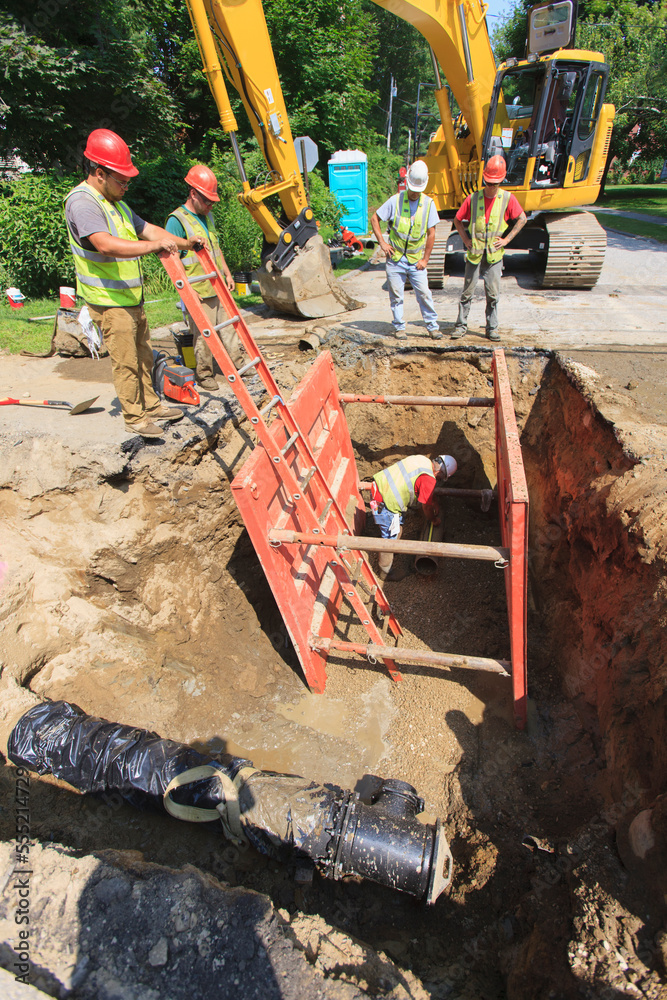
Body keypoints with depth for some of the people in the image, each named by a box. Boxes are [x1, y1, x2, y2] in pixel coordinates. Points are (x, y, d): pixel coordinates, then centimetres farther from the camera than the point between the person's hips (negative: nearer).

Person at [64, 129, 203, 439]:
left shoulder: (116, 204, 17)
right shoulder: (82, 202, -17)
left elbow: (147, 228, 19)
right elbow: (106, 245, -32)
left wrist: (184, 243, 6)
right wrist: (153, 245, -38)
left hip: (131, 298, 10)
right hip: (109, 301, -10)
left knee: (143, 356, 16)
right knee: (125, 362, -4)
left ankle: (151, 405, 28)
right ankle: (133, 417, 7)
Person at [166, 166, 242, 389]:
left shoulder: (207, 216, 15)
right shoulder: (177, 220, -11)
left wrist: (227, 274, 22)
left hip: (218, 287, 8)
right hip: (198, 291, -8)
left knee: (229, 326, 12)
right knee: (203, 334, -2)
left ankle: (238, 363, 23)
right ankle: (204, 374, 11)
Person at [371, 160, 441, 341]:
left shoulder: (428, 203, 0)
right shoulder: (395, 200, -2)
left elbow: (431, 233, 2)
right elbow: (374, 219, 5)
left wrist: (425, 259, -2)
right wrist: (382, 242, -2)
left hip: (416, 259, 0)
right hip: (395, 258, 0)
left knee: (424, 293, -4)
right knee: (396, 294, 3)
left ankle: (433, 326, 7)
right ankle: (399, 327, 16)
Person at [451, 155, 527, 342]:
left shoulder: (508, 198, 0)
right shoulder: (473, 198, 0)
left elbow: (522, 219, 6)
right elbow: (457, 220, 11)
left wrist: (507, 239, -1)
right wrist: (465, 239, 1)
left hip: (495, 254, 0)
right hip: (474, 252, 0)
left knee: (492, 293, 1)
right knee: (467, 291, 1)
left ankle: (492, 328, 10)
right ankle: (461, 325, 9)